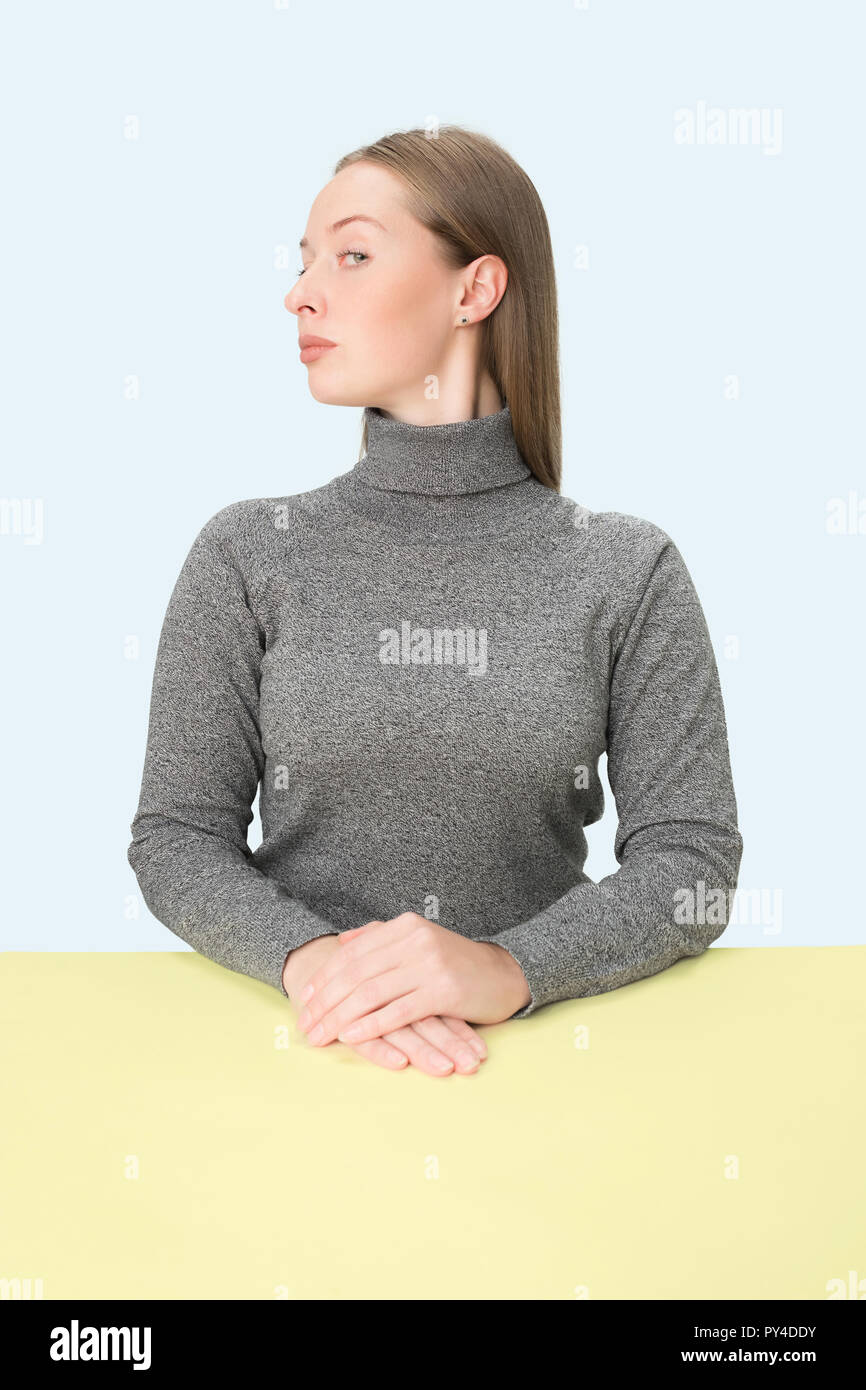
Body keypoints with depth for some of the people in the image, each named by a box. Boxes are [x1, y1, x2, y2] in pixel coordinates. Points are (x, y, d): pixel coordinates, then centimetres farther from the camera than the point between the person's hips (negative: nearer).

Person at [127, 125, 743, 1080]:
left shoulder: (627, 570, 2)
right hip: (298, 1042, 0)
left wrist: (510, 968, -20)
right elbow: (176, 838, 1)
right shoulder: (249, 555, 4)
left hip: (535, 1043, 1)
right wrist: (309, 957, -18)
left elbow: (690, 862, -3)